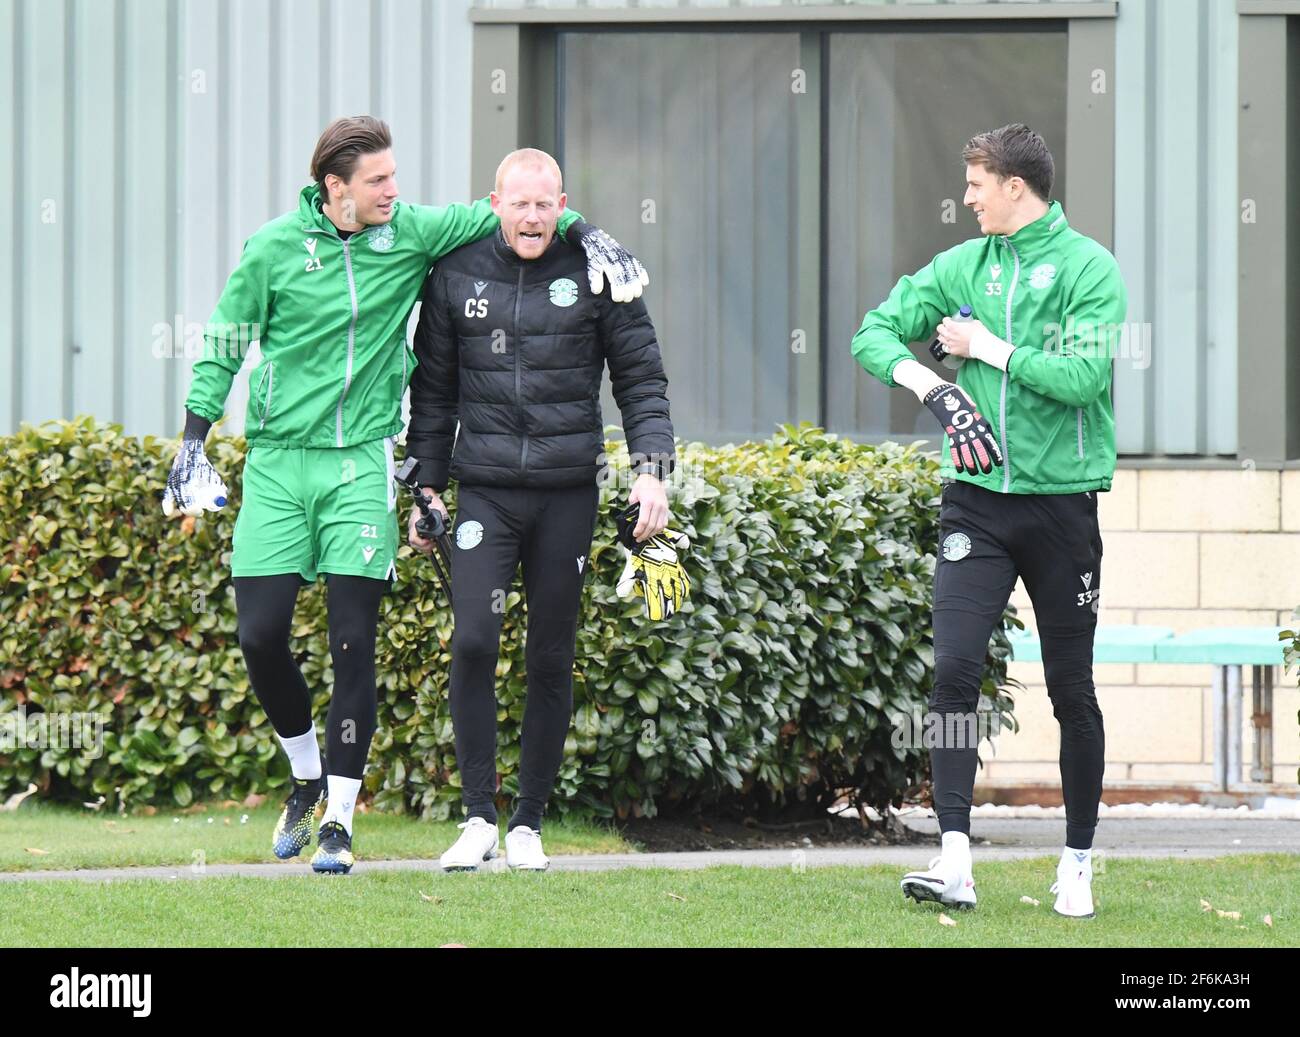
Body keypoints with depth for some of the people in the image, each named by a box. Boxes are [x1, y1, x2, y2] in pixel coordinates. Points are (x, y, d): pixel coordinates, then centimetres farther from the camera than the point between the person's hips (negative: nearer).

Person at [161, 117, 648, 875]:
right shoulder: (273, 250, -3)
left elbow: (501, 215, 10)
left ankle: (339, 819, 3)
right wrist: (194, 440, 3)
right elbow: (224, 345, 5)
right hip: (277, 462, 0)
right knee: (260, 635, -4)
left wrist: (588, 234, -2)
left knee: (353, 646, -4)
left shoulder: (412, 235, 1)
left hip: (361, 465, 0)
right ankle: (307, 777, 22)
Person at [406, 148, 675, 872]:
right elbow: (433, 389, 13)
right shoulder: (457, 274, 5)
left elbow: (642, 378, 5)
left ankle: (530, 823, 14)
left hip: (570, 493, 0)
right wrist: (427, 487, 9)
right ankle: (479, 818, -6)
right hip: (483, 489, 0)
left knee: (553, 659, 4)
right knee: (473, 642, -14)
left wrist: (653, 468, -7)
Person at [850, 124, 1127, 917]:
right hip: (977, 499, 3)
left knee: (1072, 688, 5)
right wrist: (930, 383, -8)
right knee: (955, 667, -11)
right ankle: (956, 861, -14)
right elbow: (875, 332, 11)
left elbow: (1086, 377, -17)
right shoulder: (961, 267, 8)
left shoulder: (1089, 268, -7)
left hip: (1062, 502, -3)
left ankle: (1079, 864, 18)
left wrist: (987, 348, -10)